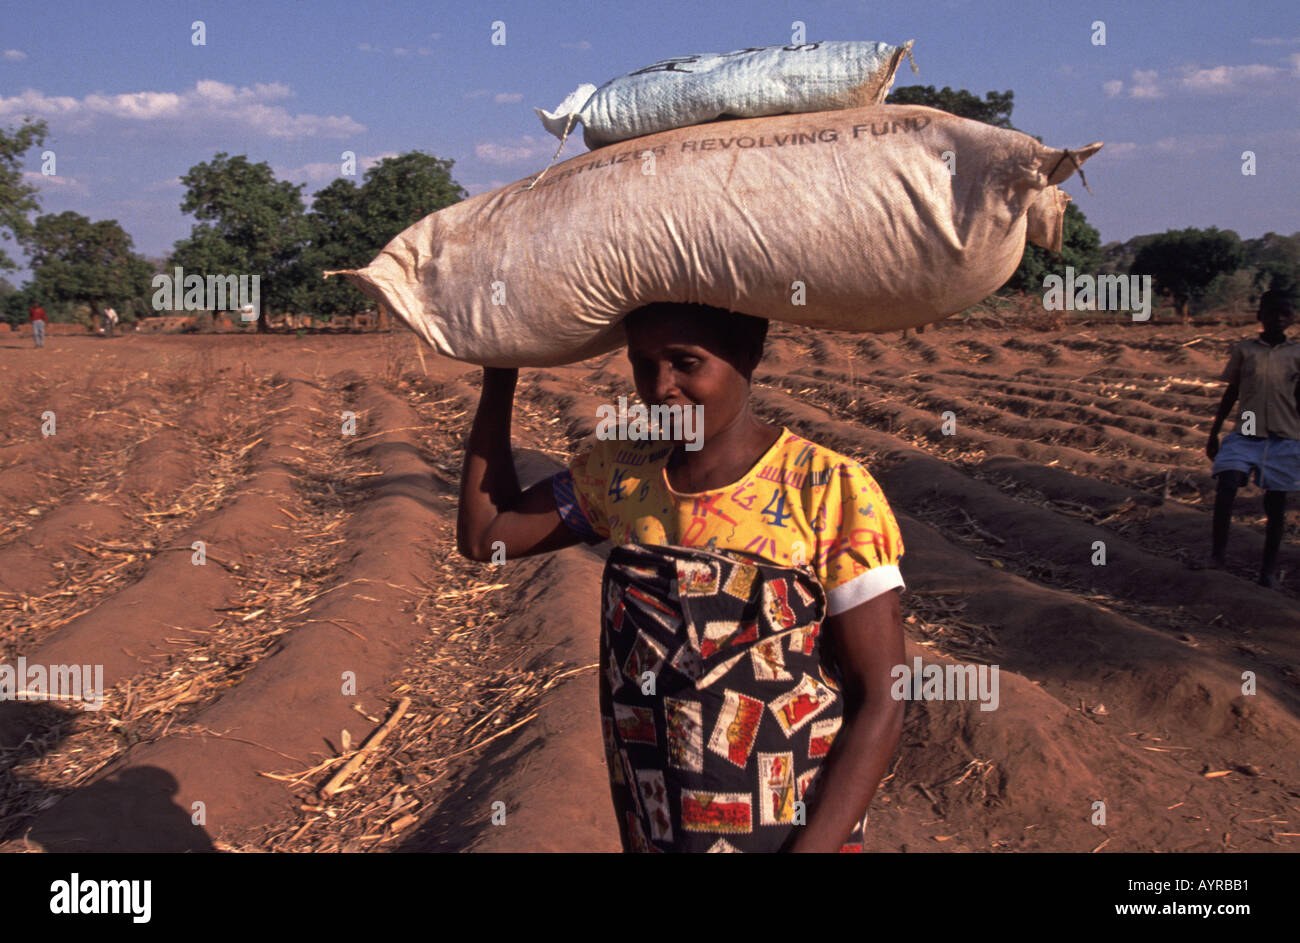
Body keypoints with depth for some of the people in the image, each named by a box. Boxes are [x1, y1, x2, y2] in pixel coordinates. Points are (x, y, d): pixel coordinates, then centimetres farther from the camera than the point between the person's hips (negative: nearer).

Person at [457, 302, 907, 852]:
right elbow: (482, 535, 5)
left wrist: (813, 847, -22)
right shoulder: (619, 472, -2)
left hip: (800, 833, -4)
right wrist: (499, 372, 3)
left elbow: (880, 704, -16)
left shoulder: (834, 494, -18)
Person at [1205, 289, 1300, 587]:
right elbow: (1231, 394, 11)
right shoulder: (1244, 350, 6)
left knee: (1275, 501, 4)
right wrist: (1213, 434, 10)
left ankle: (1268, 567, 16)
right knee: (1226, 486, -21)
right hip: (1246, 434, 0)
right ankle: (1217, 553, -12)